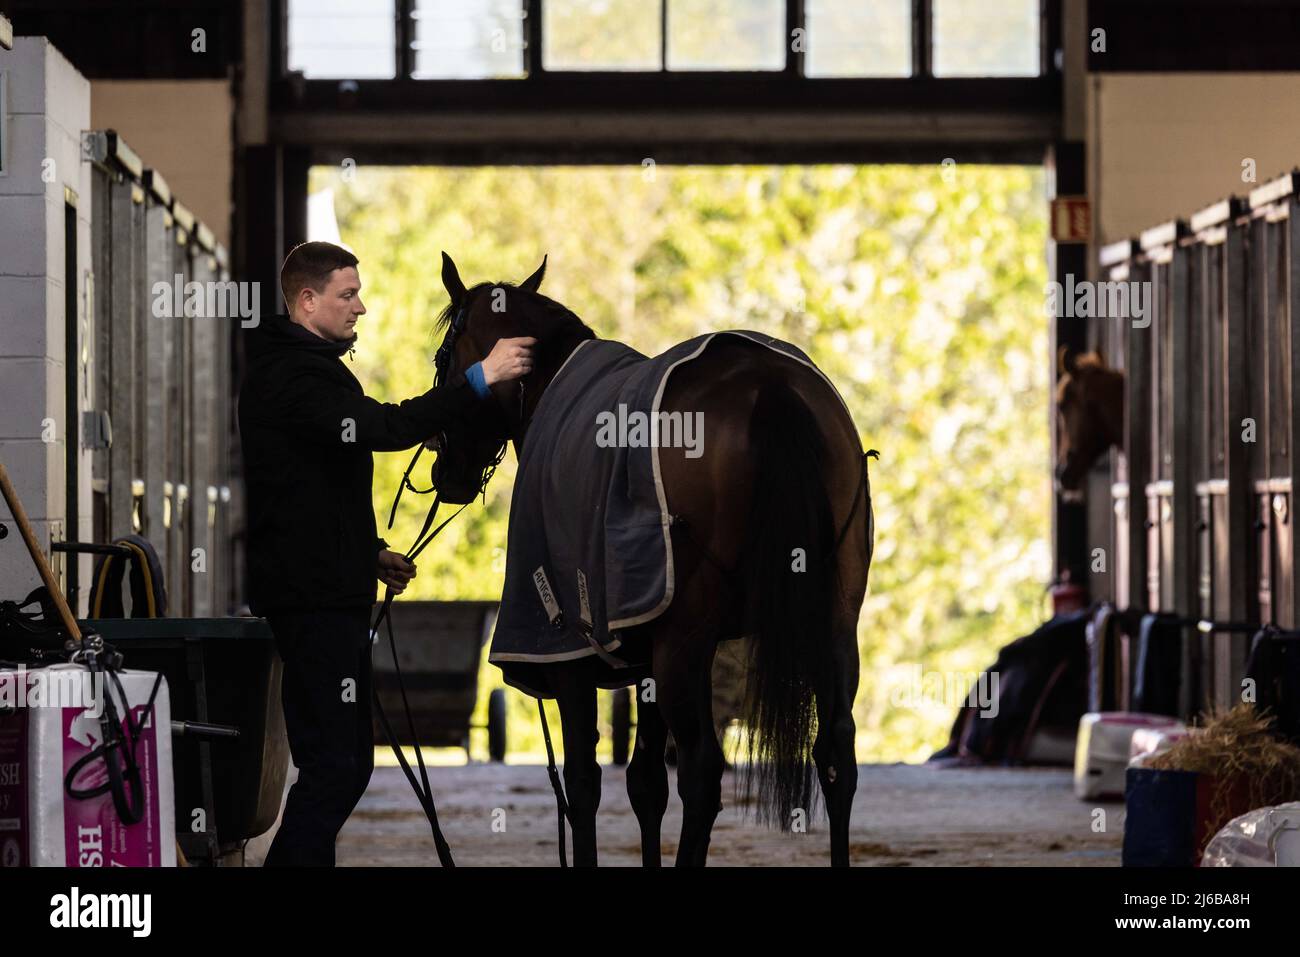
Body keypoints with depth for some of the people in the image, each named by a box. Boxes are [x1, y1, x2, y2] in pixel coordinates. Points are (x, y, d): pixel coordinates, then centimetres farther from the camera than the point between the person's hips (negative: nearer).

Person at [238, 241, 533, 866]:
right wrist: (481, 378, -28)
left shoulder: (303, 367, 20)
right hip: (314, 596, -11)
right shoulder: (295, 376, -15)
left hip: (331, 590, 11)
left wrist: (369, 552, 16)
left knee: (347, 761, 14)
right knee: (333, 762, -12)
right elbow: (385, 428, -29)